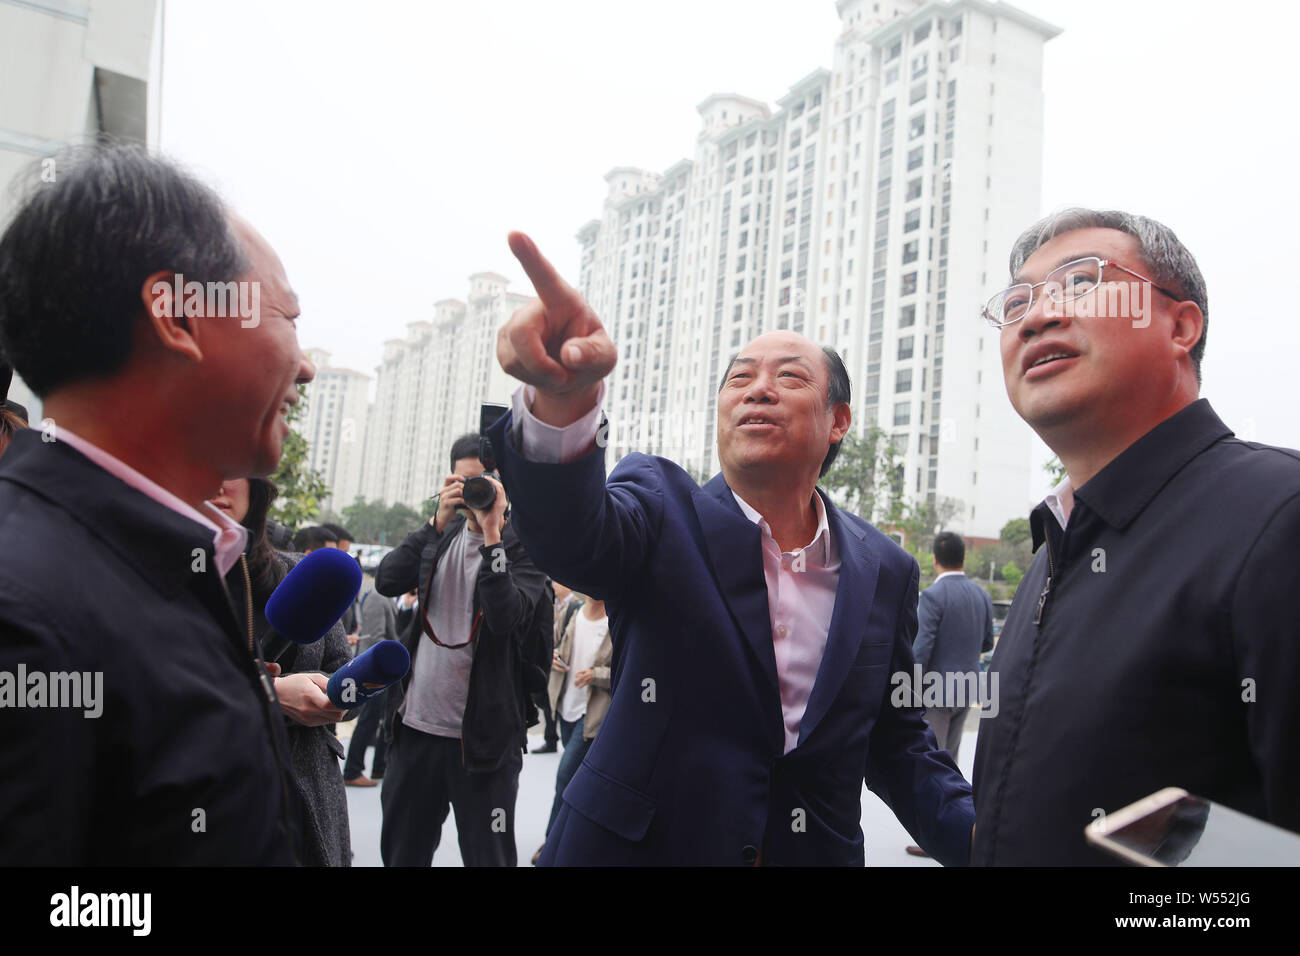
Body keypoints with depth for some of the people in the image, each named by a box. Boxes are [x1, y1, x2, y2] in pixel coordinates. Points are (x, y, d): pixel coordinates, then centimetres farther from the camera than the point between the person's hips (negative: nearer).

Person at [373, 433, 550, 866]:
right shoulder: (442, 534, 8)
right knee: (401, 852, 17)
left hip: (481, 734, -5)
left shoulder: (524, 546, -7)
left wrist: (492, 534, -23)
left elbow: (507, 619, -23)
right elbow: (387, 582, -6)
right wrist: (439, 521, -13)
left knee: (487, 855, 5)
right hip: (415, 723, 5)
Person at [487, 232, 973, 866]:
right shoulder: (662, 507, -9)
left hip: (816, 850, 3)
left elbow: (898, 743, 6)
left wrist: (980, 837, -11)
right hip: (635, 844, -2)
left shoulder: (886, 571, -1)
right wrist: (563, 398, -50)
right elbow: (575, 535, -31)